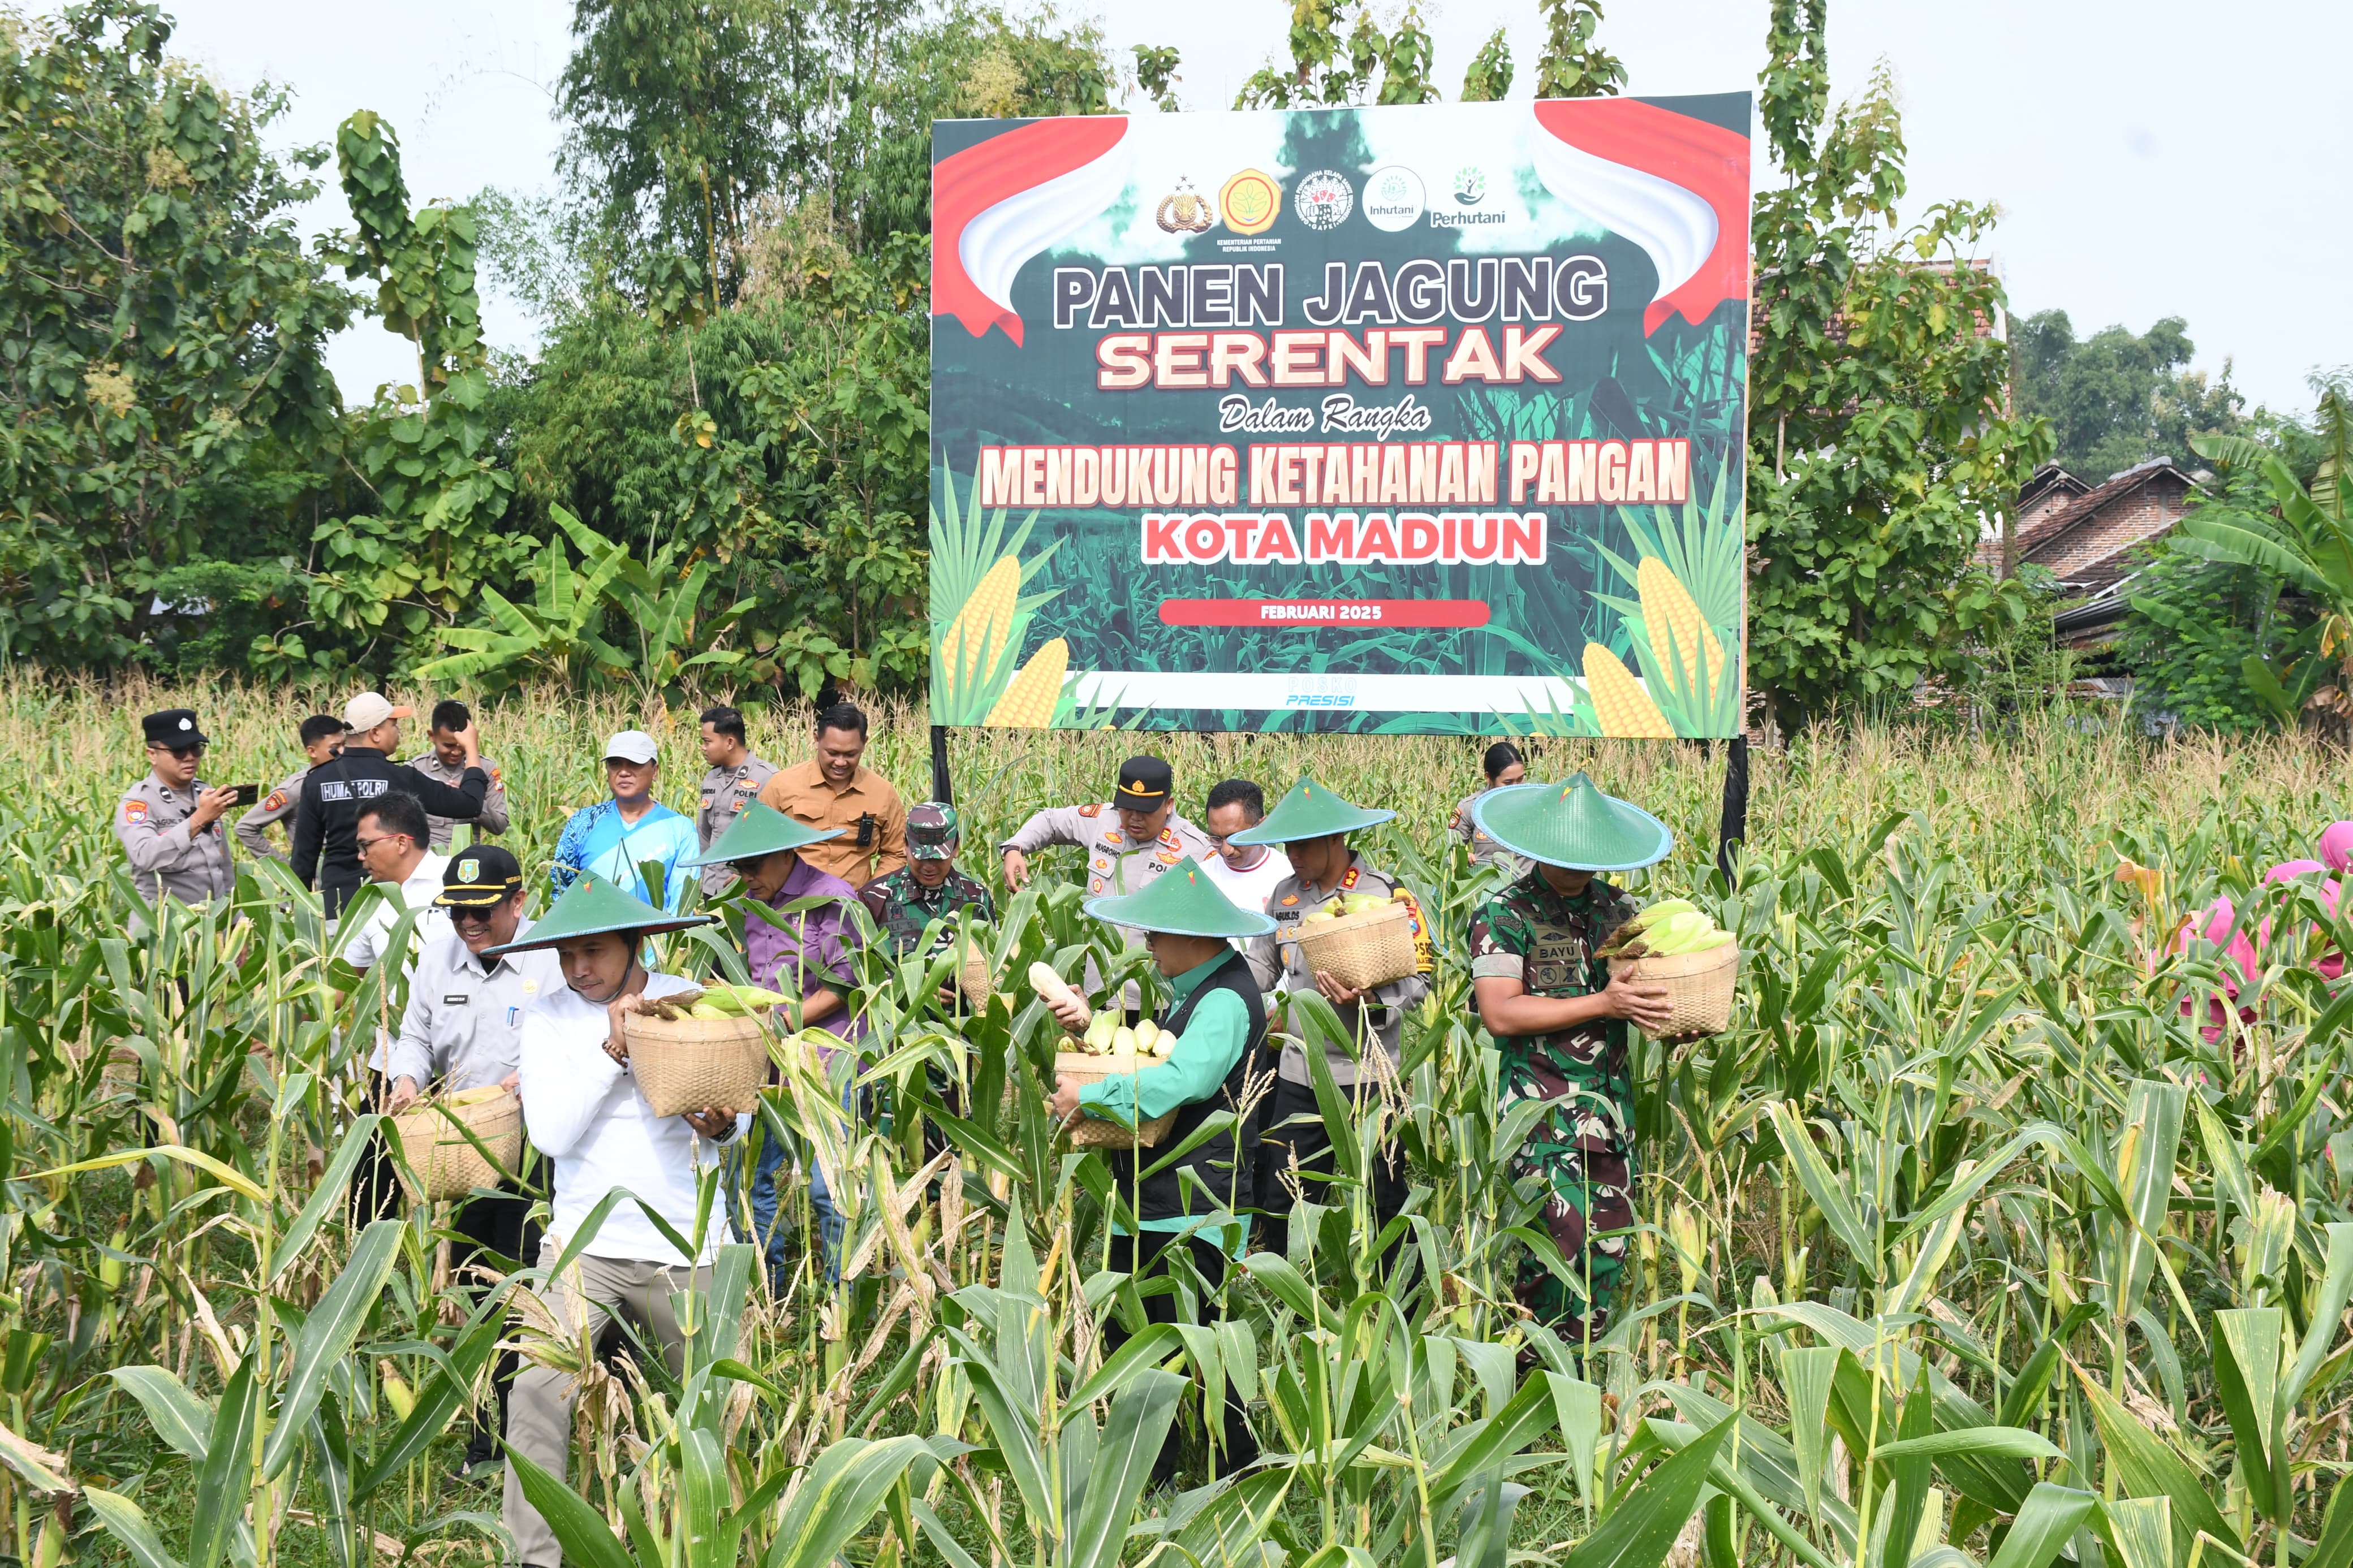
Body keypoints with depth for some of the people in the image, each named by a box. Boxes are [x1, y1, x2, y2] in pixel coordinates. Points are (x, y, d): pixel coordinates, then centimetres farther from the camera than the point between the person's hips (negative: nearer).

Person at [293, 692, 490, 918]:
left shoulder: (317, 781, 1)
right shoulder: (401, 779, -8)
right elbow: (469, 804, -4)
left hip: (337, 898, 3)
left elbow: (304, 850, 5)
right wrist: (471, 748, 10)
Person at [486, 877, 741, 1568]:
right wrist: (612, 1048, -19)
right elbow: (551, 1134, -11)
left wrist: (721, 1125, -17)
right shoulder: (547, 1017, -1)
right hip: (585, 1243, -1)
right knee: (539, 1392, -16)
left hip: (688, 1246, 1)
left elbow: (737, 1111, 7)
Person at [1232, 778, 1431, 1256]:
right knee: (1279, 1205, 8)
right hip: (1298, 1073, 5)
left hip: (1367, 1074, -5)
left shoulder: (1386, 893, -8)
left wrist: (1367, 1000, -28)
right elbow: (1260, 967, 18)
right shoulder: (1285, 894, 9)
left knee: (1382, 1205, 6)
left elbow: (1419, 978, -11)